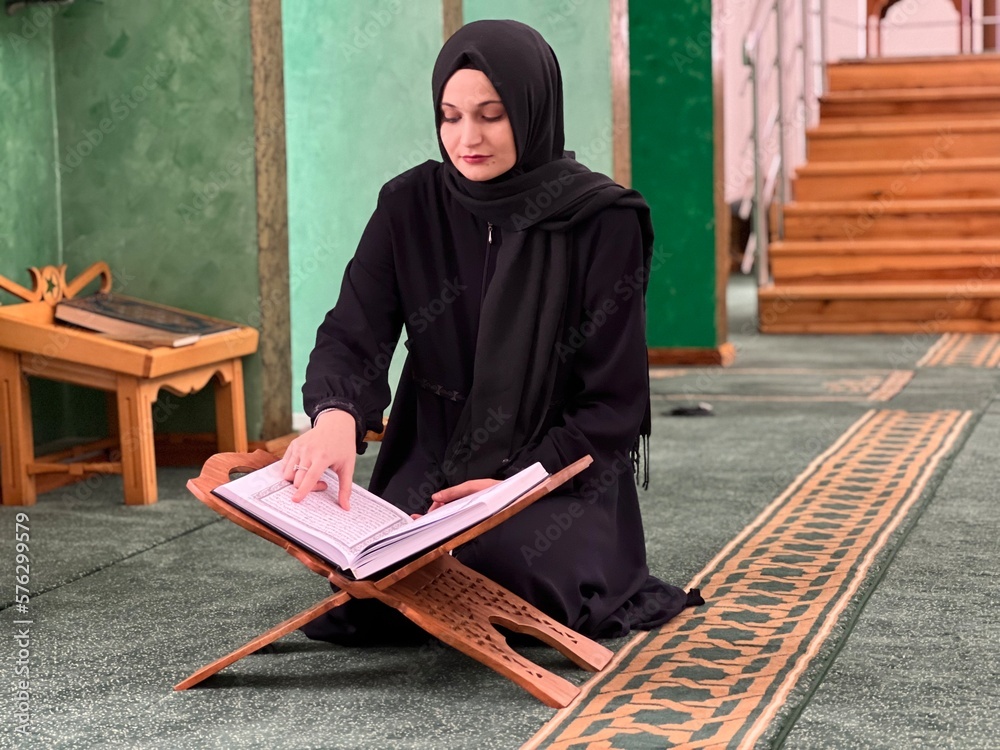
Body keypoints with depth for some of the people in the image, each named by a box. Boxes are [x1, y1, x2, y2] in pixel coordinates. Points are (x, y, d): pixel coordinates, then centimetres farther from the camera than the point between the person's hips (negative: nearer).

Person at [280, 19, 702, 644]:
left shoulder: (603, 221, -11)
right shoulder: (411, 206, -2)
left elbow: (614, 400, -10)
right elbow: (352, 334, -11)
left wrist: (517, 484, -22)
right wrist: (336, 416, -35)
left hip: (561, 473, -3)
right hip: (432, 464, 3)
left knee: (509, 568, -33)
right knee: (375, 588, -23)